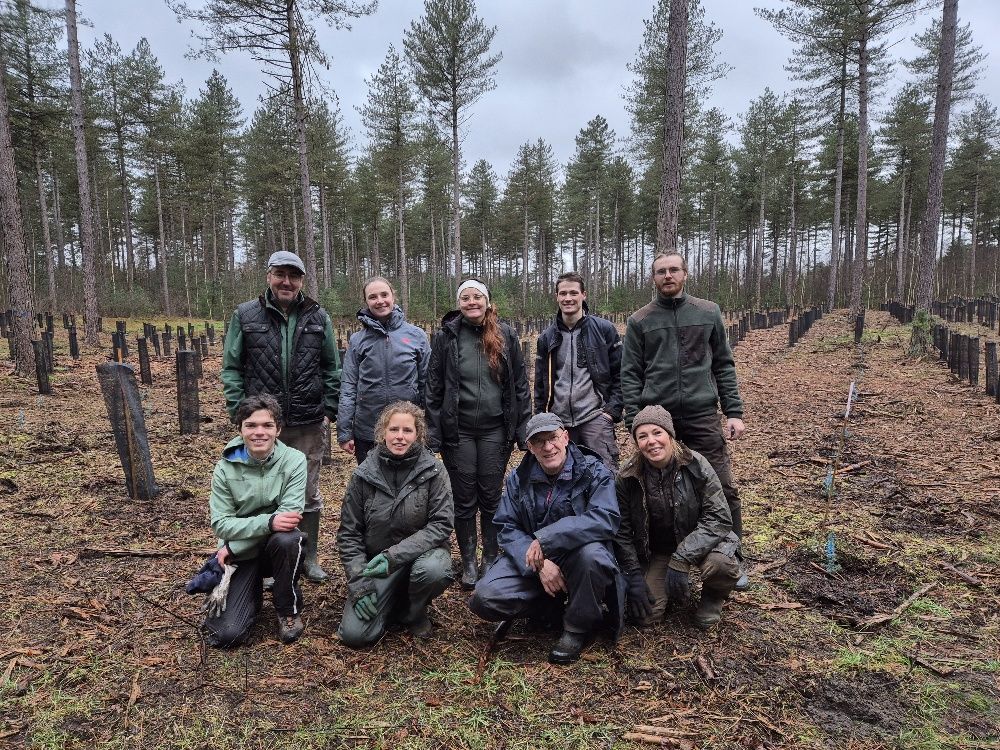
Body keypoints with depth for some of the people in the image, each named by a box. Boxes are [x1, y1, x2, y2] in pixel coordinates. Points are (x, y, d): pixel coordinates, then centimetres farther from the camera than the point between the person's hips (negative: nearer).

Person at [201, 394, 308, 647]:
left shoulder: (294, 460, -13)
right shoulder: (225, 468, -6)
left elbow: (290, 514, -21)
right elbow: (220, 523, -11)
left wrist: (232, 546, -20)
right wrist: (268, 522, -30)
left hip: (279, 548, -1)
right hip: (242, 555, 1)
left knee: (287, 538, -36)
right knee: (227, 634, -14)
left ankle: (289, 610, -8)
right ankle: (253, 595, 22)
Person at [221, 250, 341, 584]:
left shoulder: (318, 317, 4)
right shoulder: (245, 315, 1)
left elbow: (332, 368, 9)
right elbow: (231, 368, 3)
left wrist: (329, 408, 1)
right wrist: (239, 411, -4)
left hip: (308, 424, 1)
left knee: (308, 494, 12)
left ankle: (309, 557, 28)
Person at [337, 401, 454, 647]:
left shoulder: (432, 470, -11)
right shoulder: (363, 474, -7)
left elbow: (441, 524, -16)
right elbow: (349, 532, -1)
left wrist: (395, 555, -26)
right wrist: (359, 582, -10)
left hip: (420, 552, -1)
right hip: (375, 560, 1)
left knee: (432, 570, -36)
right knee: (354, 634, -14)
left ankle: (415, 612, 0)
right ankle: (393, 601, 18)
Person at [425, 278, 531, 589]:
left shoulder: (505, 335, 3)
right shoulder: (445, 336, 0)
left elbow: (520, 384, 5)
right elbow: (434, 387, 1)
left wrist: (524, 427, 0)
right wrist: (433, 432, -4)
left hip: (495, 429, 0)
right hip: (458, 430, 0)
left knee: (491, 497, 8)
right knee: (464, 499, 7)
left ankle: (491, 560, 25)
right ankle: (468, 562, 23)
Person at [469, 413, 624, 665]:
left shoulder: (594, 471, -10)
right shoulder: (518, 479, 2)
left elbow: (605, 519, -25)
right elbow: (508, 529, -3)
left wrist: (545, 539, -29)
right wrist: (538, 565, -22)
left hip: (575, 557, -2)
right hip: (529, 559, 3)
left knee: (593, 554, -37)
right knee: (485, 598, -20)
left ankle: (577, 627, -9)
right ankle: (552, 606, 7)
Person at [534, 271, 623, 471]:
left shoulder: (604, 329, 0)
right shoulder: (547, 337, 11)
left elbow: (619, 374, 1)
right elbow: (540, 382, 14)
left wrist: (613, 410, -8)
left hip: (595, 417, -3)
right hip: (559, 421, 4)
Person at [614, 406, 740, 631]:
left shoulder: (696, 465, -19)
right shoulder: (627, 478, -14)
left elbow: (719, 519, -21)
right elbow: (622, 532, -5)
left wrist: (681, 559, -28)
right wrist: (634, 577, -12)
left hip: (698, 541, -1)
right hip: (655, 551, 2)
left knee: (720, 565, -34)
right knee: (645, 615, -15)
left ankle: (713, 598, 3)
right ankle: (673, 587, 19)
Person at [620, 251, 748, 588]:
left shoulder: (709, 313, 9)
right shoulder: (639, 321, 6)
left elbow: (724, 367, 9)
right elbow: (630, 375, 3)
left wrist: (734, 412, 2)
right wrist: (634, 421, -5)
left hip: (703, 415, 0)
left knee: (723, 489, 0)